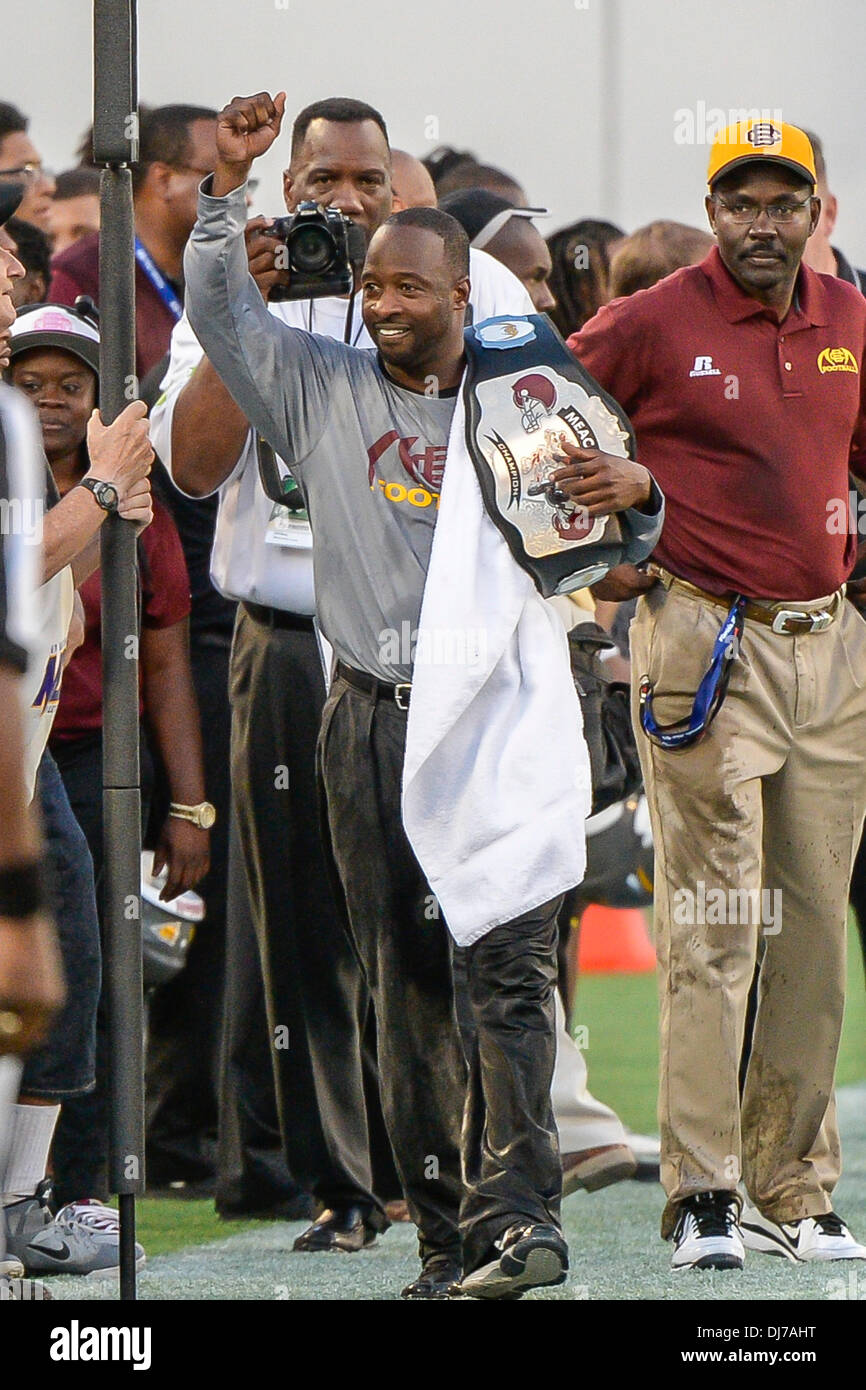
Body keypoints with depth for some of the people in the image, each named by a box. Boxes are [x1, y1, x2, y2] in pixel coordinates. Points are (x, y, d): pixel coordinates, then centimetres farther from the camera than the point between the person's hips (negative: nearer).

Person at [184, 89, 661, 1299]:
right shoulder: (325, 392, 11)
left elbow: (600, 545, 12)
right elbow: (218, 308, 8)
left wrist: (635, 493, -11)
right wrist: (230, 179, -3)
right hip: (373, 721, 2)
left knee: (511, 962, -14)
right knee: (405, 981, 2)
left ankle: (519, 1212, -23)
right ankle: (446, 1231, 4)